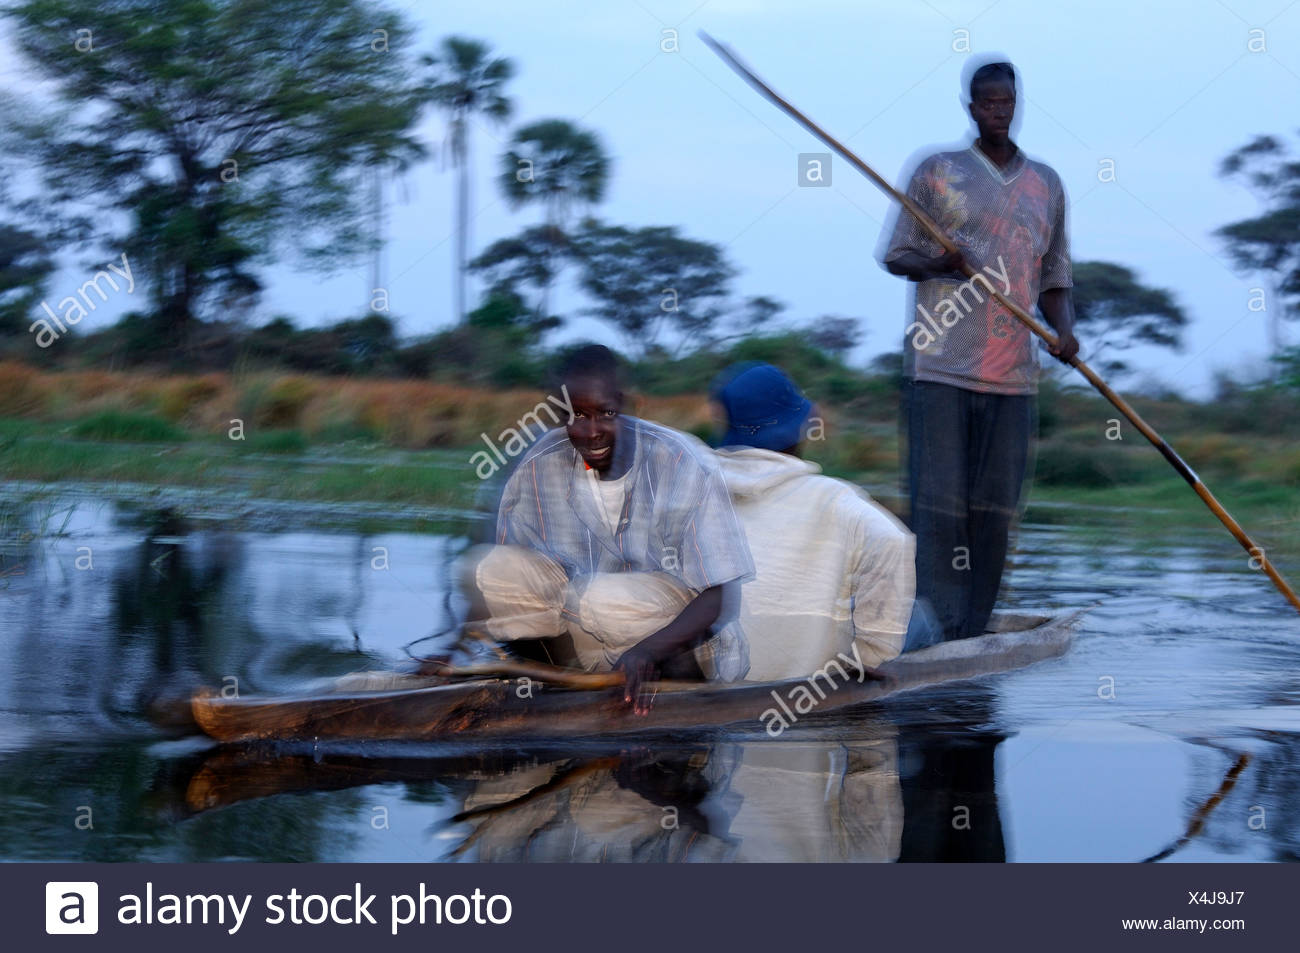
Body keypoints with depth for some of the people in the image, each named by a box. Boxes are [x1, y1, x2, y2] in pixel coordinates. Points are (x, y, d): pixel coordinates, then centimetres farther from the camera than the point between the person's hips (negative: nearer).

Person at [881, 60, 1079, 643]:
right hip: (941, 367, -3)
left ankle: (973, 633, 8)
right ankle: (937, 629, -6)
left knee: (995, 509, 2)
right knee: (939, 503, -7)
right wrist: (938, 263, -14)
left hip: (1013, 375, 3)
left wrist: (1065, 330, -2)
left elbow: (1053, 280, 18)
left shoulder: (1047, 185, 15)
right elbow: (896, 256, 7)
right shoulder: (938, 172, 6)